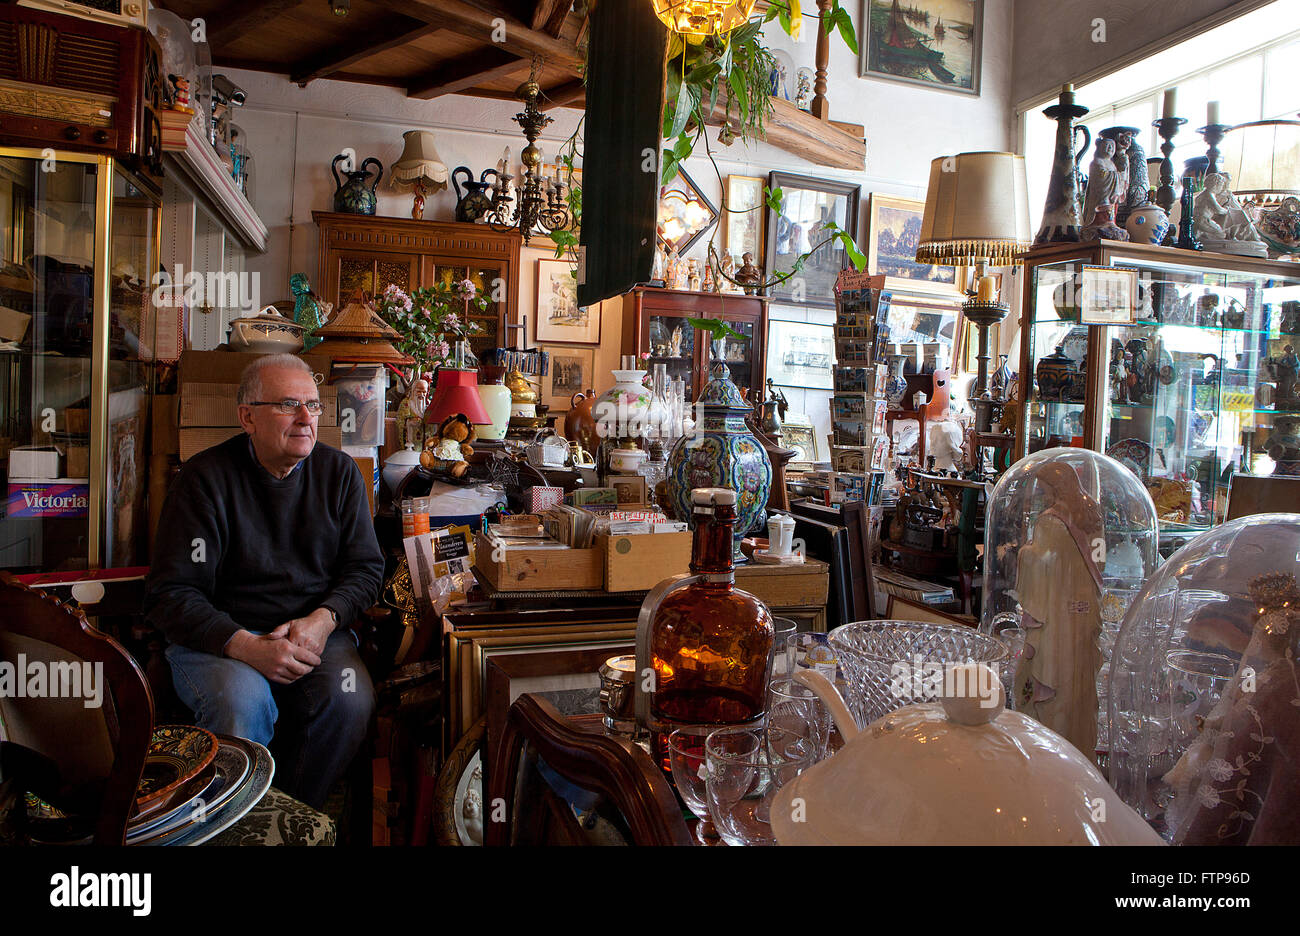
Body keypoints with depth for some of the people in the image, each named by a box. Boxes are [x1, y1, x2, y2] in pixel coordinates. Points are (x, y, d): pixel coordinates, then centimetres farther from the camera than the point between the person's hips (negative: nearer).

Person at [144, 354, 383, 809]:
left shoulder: (339, 472, 5)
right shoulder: (206, 478, -5)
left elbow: (366, 566, 6)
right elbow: (169, 593, -8)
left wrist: (323, 620, -15)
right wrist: (246, 646, -23)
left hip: (315, 630, 3)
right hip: (218, 636, -2)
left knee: (351, 700, -26)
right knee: (242, 701, -33)